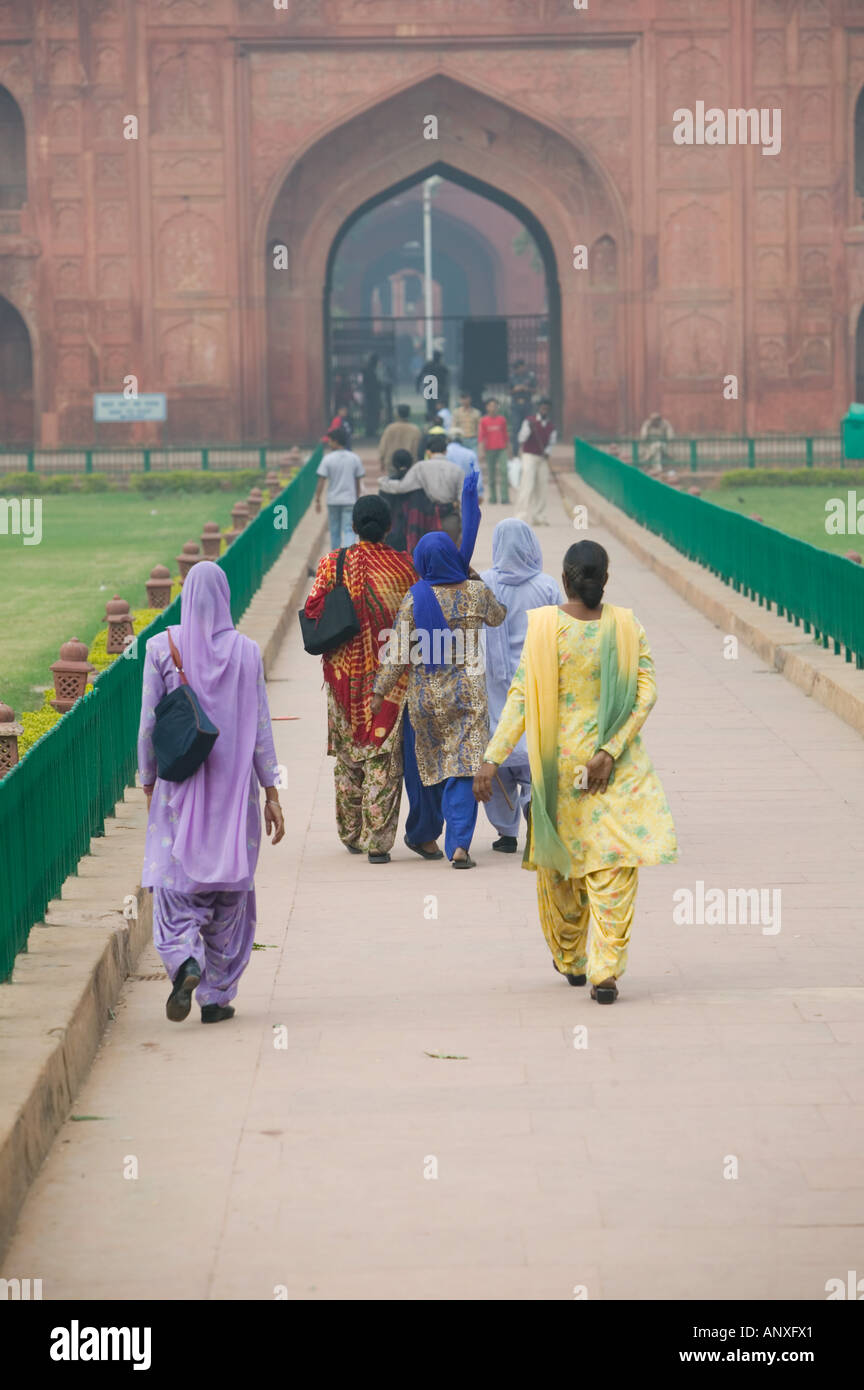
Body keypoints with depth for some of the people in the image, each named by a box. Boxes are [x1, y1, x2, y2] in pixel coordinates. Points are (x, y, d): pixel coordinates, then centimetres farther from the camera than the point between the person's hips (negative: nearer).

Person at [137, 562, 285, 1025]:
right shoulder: (245, 651, -4)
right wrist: (271, 795, 3)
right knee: (229, 890, 10)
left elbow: (149, 723, -2)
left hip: (178, 783, -1)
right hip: (234, 786, 1)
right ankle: (216, 996, 14)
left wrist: (149, 784, 10)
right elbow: (259, 728, -2)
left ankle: (185, 964, -25)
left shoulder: (162, 648, -5)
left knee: (175, 886, 3)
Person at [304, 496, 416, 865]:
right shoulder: (405, 567, -6)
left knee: (348, 755, 16)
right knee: (384, 758, 1)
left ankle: (352, 834, 26)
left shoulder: (333, 564, -5)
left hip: (346, 674, 2)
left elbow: (313, 611, -6)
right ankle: (377, 841, -4)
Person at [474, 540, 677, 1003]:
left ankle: (570, 960, 33)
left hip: (559, 760, 0)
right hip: (619, 767, 0)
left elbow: (520, 698, -12)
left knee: (559, 864, 17)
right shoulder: (627, 626, -6)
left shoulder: (543, 627, -11)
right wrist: (609, 752, -12)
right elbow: (646, 695, -10)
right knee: (614, 867, 1)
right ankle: (606, 972, -10)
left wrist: (492, 759, -9)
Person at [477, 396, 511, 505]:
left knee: (503, 470, -12)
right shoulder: (483, 420, 2)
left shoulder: (502, 419, 7)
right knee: (491, 474, 4)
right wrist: (482, 451, -8)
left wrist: (508, 448, 14)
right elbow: (480, 436, 0)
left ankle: (505, 497, -13)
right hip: (489, 450, 0)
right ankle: (493, 497, 13)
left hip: (501, 449, 0)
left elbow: (506, 435, 14)